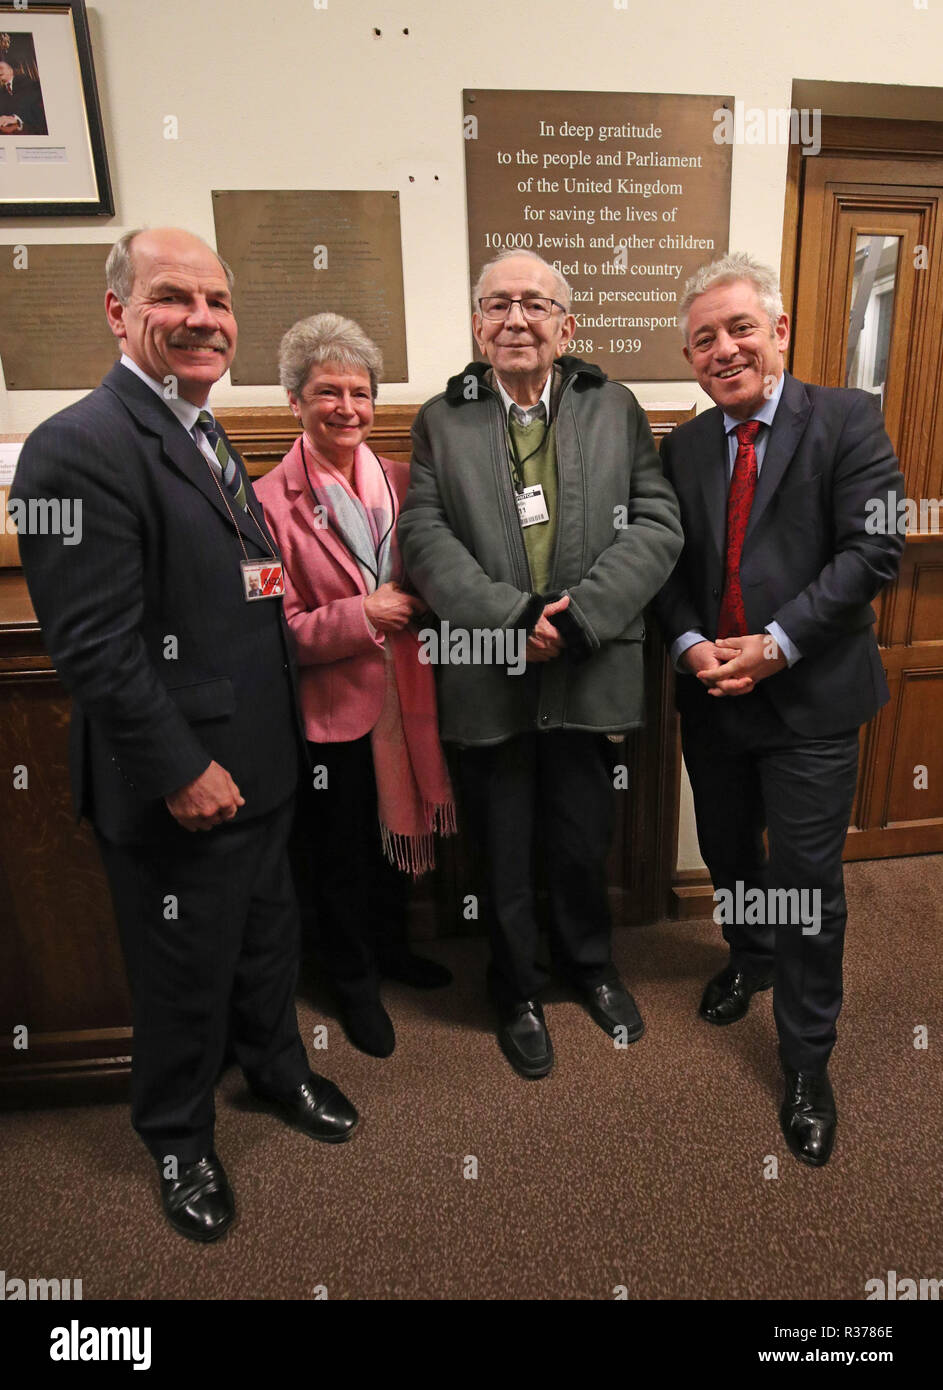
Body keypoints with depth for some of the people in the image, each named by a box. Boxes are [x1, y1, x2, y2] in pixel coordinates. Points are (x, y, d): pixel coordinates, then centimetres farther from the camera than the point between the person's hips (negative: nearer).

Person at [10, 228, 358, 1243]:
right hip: (179, 786, -8)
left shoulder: (204, 435, 12)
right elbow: (92, 646, -22)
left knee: (268, 939, 25)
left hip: (258, 765, 8)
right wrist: (182, 769, -19)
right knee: (186, 979, 13)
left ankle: (276, 1068, 51)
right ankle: (177, 1139, 41)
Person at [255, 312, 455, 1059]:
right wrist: (362, 618, -23)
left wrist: (419, 602, -6)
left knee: (397, 832, 23)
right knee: (340, 855, 14)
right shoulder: (272, 500, -14)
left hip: (402, 702, 5)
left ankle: (389, 947, 50)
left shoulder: (399, 481, 3)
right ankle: (355, 984, 39)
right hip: (330, 712, -5)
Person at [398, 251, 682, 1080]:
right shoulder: (441, 420, 4)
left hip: (591, 677, 1)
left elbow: (656, 524, -4)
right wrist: (513, 616, -20)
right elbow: (426, 537, -7)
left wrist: (578, 615, -17)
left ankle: (590, 966, 45)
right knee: (505, 857, 14)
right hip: (489, 678, 0)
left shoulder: (617, 410, 6)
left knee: (584, 846, 17)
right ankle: (518, 992, 38)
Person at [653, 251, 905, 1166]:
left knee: (805, 884, 2)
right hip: (711, 699, 5)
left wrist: (776, 644, -19)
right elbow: (667, 567, 5)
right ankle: (751, 959, 50)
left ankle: (807, 1066, 23)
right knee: (728, 856, 20)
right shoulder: (682, 448, 8)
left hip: (810, 698, -4)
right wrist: (691, 644, -12)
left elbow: (872, 549, -12)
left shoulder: (847, 421, -4)